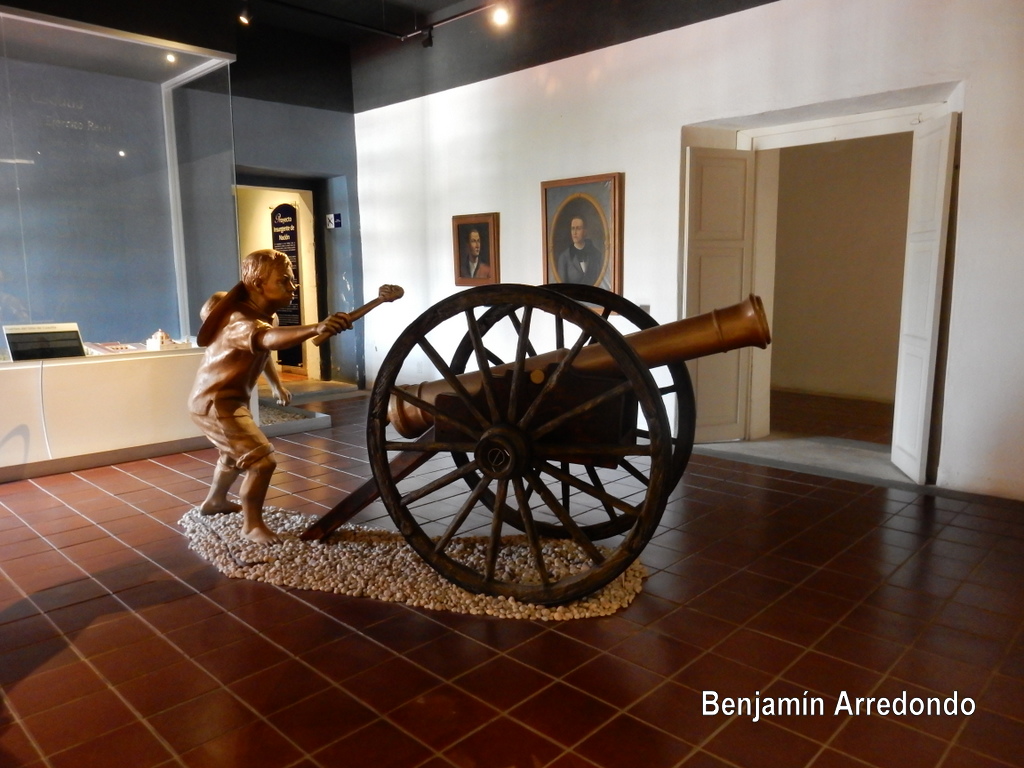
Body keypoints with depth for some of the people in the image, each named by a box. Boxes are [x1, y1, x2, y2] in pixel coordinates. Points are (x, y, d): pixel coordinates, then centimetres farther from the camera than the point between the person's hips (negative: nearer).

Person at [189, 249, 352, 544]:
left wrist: (277, 385, 32)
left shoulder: (265, 314, 2)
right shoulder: (241, 320, -30)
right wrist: (315, 328, -69)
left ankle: (214, 501, 54)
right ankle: (252, 524, 4)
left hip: (228, 400, 10)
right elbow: (270, 338, -53)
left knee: (235, 453, 31)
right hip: (215, 403, -10)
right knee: (263, 461, -15)